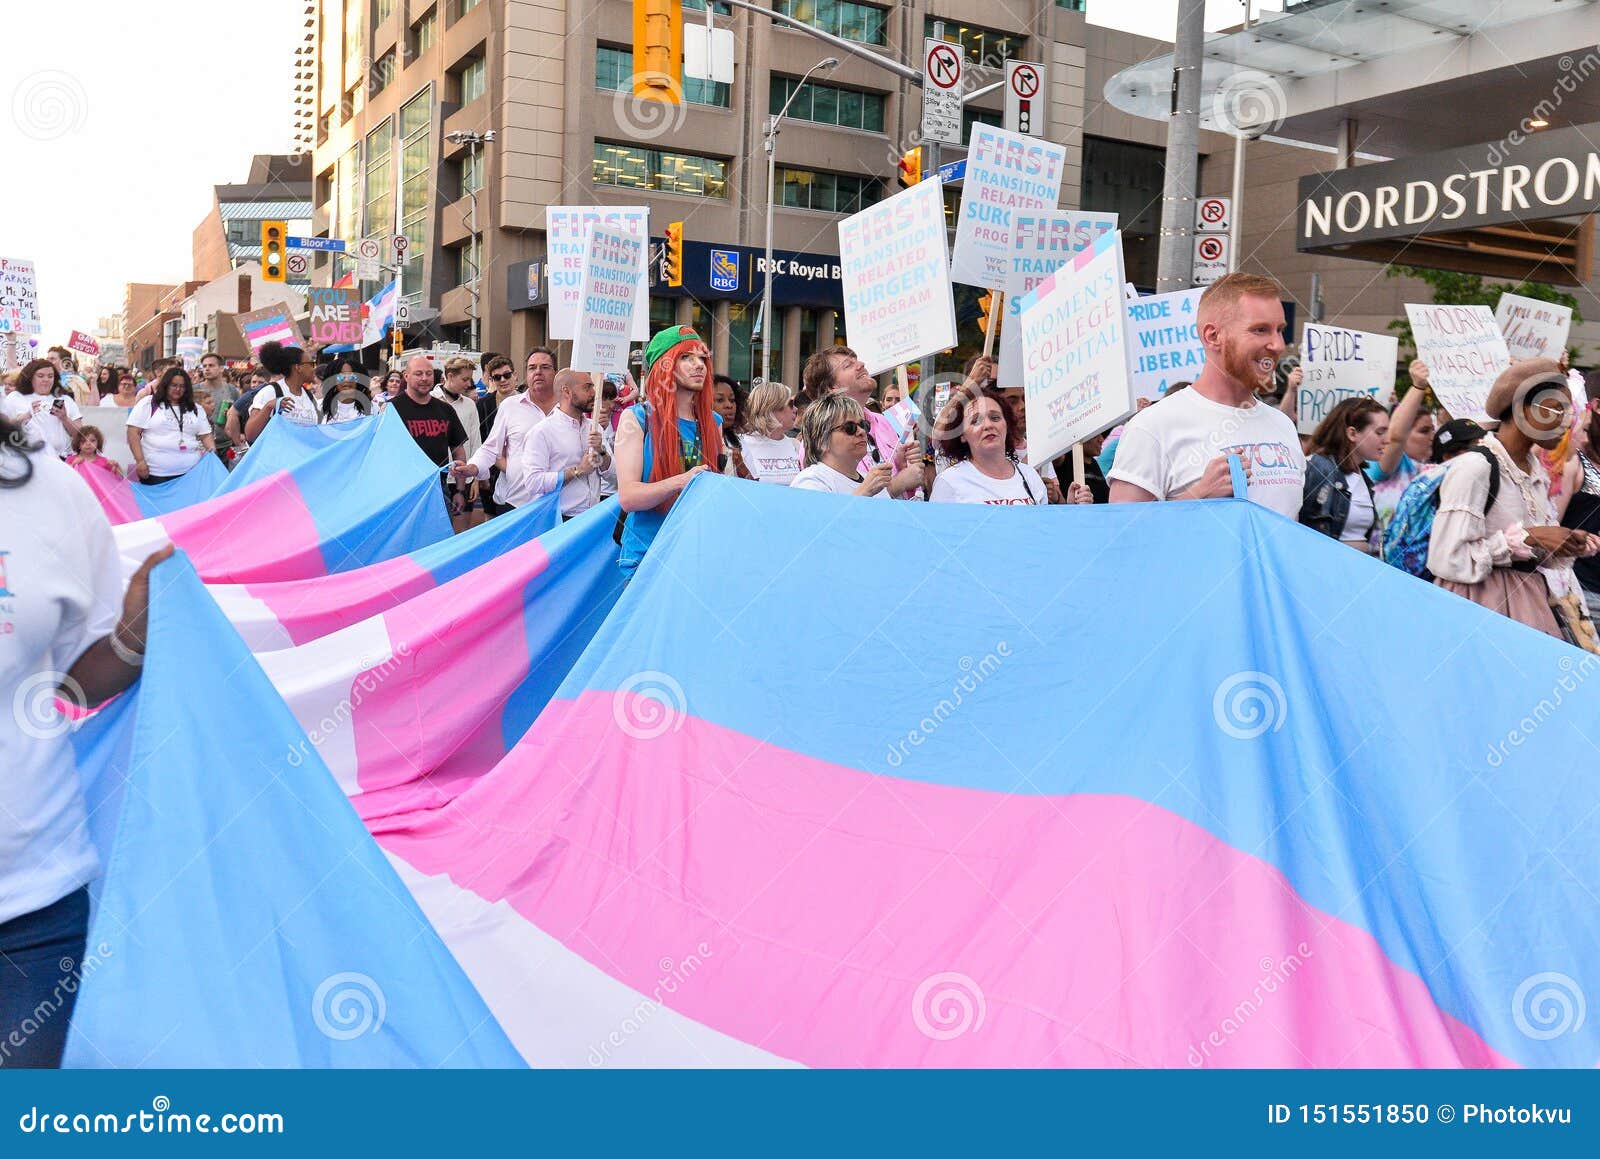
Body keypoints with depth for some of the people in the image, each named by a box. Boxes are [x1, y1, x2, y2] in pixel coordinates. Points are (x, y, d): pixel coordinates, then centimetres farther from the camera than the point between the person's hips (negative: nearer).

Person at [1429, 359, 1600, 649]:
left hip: (1537, 600, 8)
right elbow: (1447, 560, -21)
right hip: (1489, 604, -8)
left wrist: (1571, 544, 2)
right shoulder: (1475, 467, -14)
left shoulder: (1537, 471, 11)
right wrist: (1527, 538, -18)